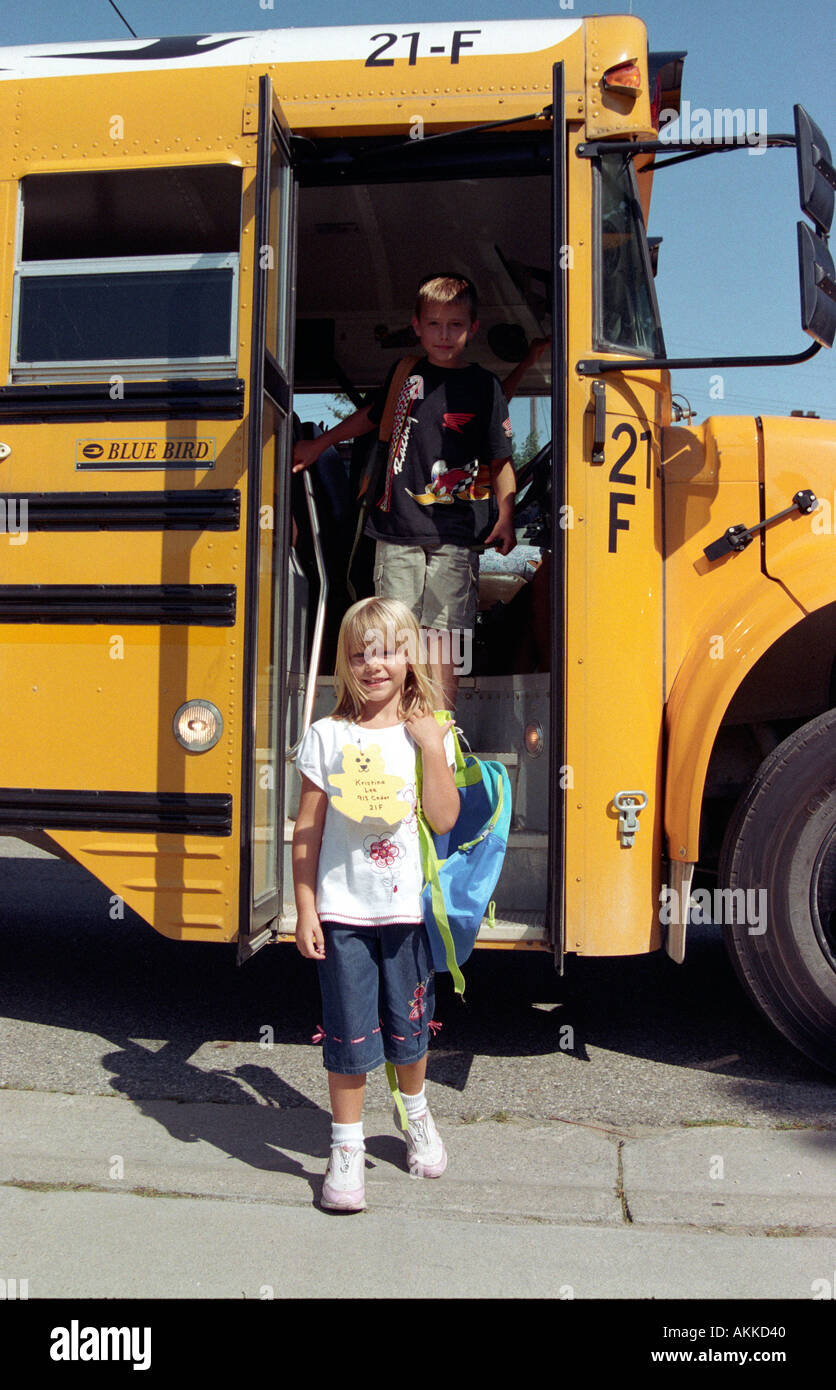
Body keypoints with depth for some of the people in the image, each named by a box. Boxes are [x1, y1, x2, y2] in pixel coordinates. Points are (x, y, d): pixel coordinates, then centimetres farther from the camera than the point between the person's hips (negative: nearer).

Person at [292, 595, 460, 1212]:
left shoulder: (429, 734, -1)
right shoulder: (328, 737, -4)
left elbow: (445, 820, -11)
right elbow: (307, 831, -2)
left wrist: (432, 749, -16)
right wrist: (305, 909, -4)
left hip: (407, 907, 1)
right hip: (343, 909, -1)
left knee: (408, 1022, 16)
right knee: (348, 1032, 5)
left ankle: (417, 1114, 44)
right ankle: (346, 1150, 23)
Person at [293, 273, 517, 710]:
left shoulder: (483, 386, 4)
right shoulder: (405, 373, 12)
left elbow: (501, 460, 4)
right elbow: (372, 415, 31)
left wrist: (505, 519, -6)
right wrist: (318, 445, 36)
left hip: (453, 536, -2)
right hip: (396, 529, 2)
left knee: (443, 637, -2)